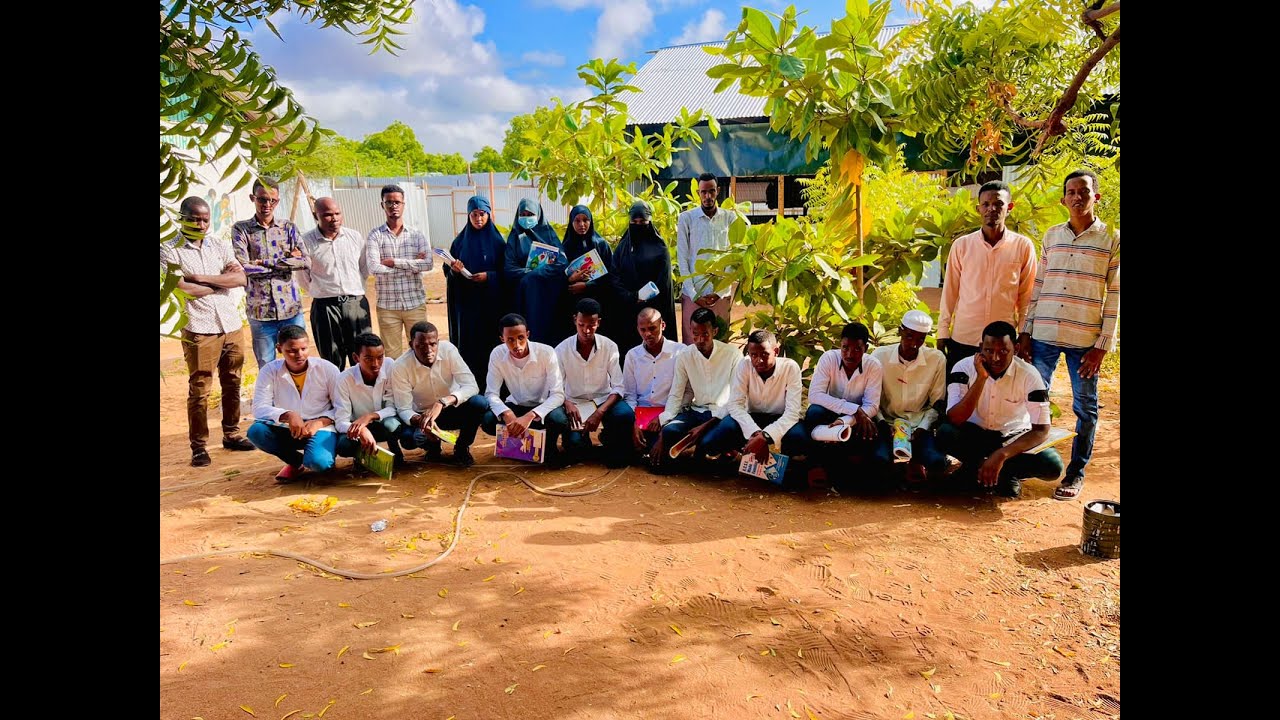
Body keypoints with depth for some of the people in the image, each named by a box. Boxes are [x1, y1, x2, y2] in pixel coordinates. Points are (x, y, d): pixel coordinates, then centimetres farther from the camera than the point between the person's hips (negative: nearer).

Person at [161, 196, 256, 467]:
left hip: (232, 326, 5)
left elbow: (241, 278, -1)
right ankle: (198, 446, 6)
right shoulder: (170, 251, 1)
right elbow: (180, 289, -13)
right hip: (199, 331, -4)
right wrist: (222, 281, -4)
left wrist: (201, 278, -10)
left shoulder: (219, 248, 13)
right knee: (199, 389, -2)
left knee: (232, 384, 11)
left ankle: (231, 434, 24)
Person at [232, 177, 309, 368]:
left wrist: (266, 263, -11)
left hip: (291, 308, 1)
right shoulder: (241, 229, 2)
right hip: (260, 311, -1)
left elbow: (305, 261, -6)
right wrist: (286, 261, -8)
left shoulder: (288, 227, 7)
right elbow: (243, 267, -11)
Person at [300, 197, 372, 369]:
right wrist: (323, 292, 9)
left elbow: (365, 268, 16)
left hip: (356, 303, 2)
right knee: (332, 363, 5)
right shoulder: (306, 241, -5)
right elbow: (303, 277, 3)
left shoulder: (355, 237, 5)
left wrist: (353, 289, 13)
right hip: (325, 307, -2)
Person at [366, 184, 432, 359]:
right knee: (392, 355, 8)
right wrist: (411, 265, -10)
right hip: (387, 306, -1)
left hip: (416, 304, 1)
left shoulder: (417, 234, 4)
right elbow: (373, 268, -14)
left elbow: (428, 264, -11)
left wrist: (393, 262, -14)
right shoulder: (375, 235, 0)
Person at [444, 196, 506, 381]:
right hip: (465, 301, 1)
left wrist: (488, 276, -17)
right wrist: (454, 270, -13)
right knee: (467, 340, -1)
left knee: (488, 338, -1)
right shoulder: (460, 241, 6)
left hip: (490, 301, -1)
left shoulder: (496, 241, 1)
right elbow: (447, 270, 8)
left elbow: (504, 272, 0)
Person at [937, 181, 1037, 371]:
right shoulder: (961, 245, 3)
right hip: (962, 340, 1)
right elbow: (949, 292, 6)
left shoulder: (1023, 246, 1)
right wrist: (943, 332, 4)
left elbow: (1027, 298, 5)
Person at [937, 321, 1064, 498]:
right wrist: (981, 378, -35)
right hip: (974, 433, 0)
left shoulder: (1029, 375, -19)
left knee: (1053, 465, -26)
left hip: (1013, 437, 1)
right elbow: (954, 419, -27)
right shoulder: (964, 368, -18)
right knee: (945, 433, -33)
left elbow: (1041, 430, -20)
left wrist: (1001, 454, -35)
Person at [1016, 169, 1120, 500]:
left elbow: (1114, 297, -2)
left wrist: (1102, 345, -8)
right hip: (1044, 335, 3)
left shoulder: (1112, 238, 0)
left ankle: (1077, 472, 19)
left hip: (1085, 340, -2)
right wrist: (1025, 333, 5)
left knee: (1085, 407, 7)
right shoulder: (1052, 235, 9)